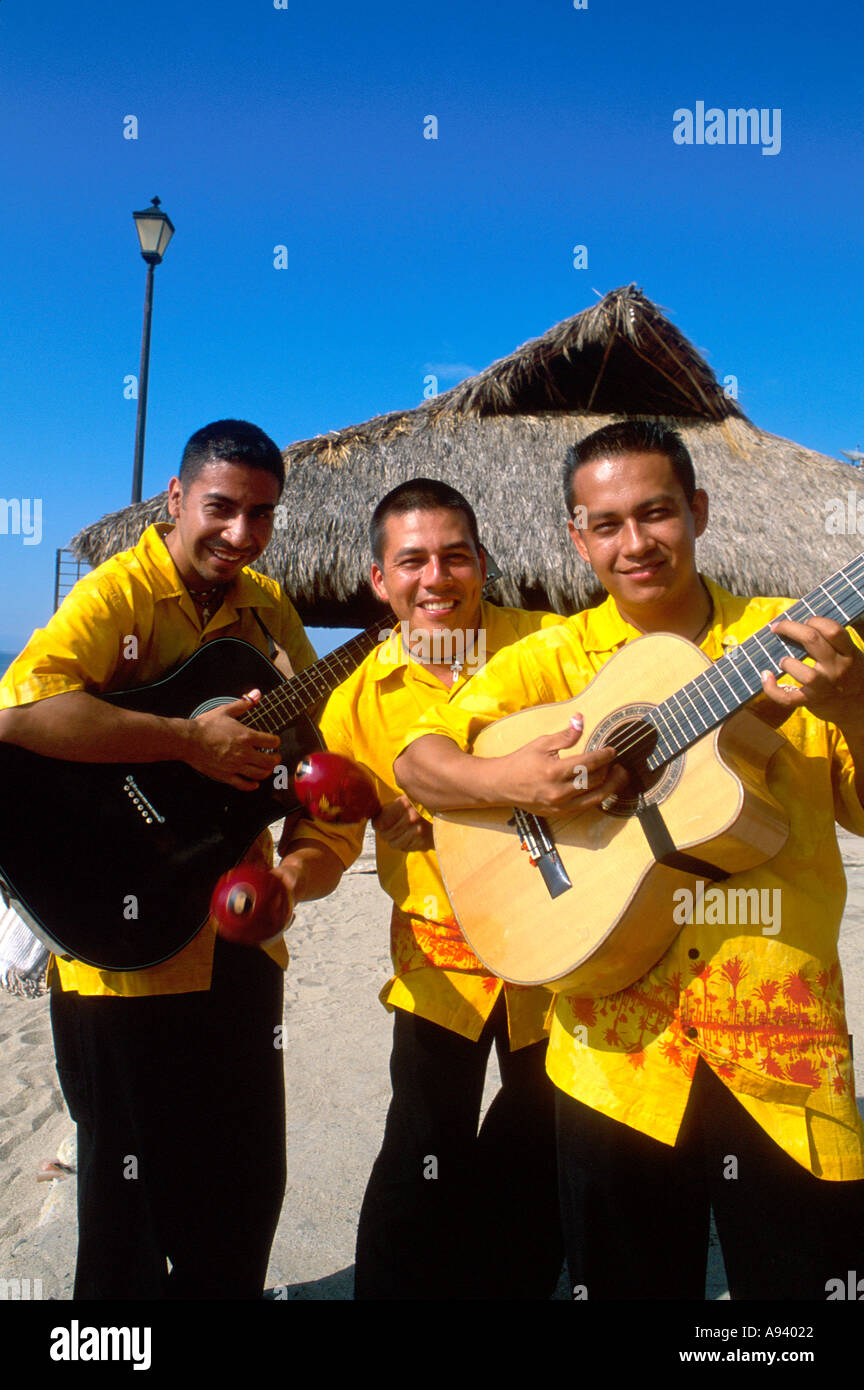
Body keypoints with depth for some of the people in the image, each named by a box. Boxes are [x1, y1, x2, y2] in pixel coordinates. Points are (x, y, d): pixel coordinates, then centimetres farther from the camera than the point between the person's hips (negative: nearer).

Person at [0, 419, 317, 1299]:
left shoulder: (263, 605, 8)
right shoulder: (118, 591, -14)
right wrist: (189, 741, -30)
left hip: (237, 936, 7)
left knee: (249, 1183, 21)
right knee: (136, 1194, 11)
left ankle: (221, 1288, 45)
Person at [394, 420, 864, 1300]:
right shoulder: (551, 659, 3)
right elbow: (416, 761, -1)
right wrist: (503, 780, -22)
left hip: (787, 1049, 0)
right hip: (618, 1056, 1)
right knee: (628, 1278, 14)